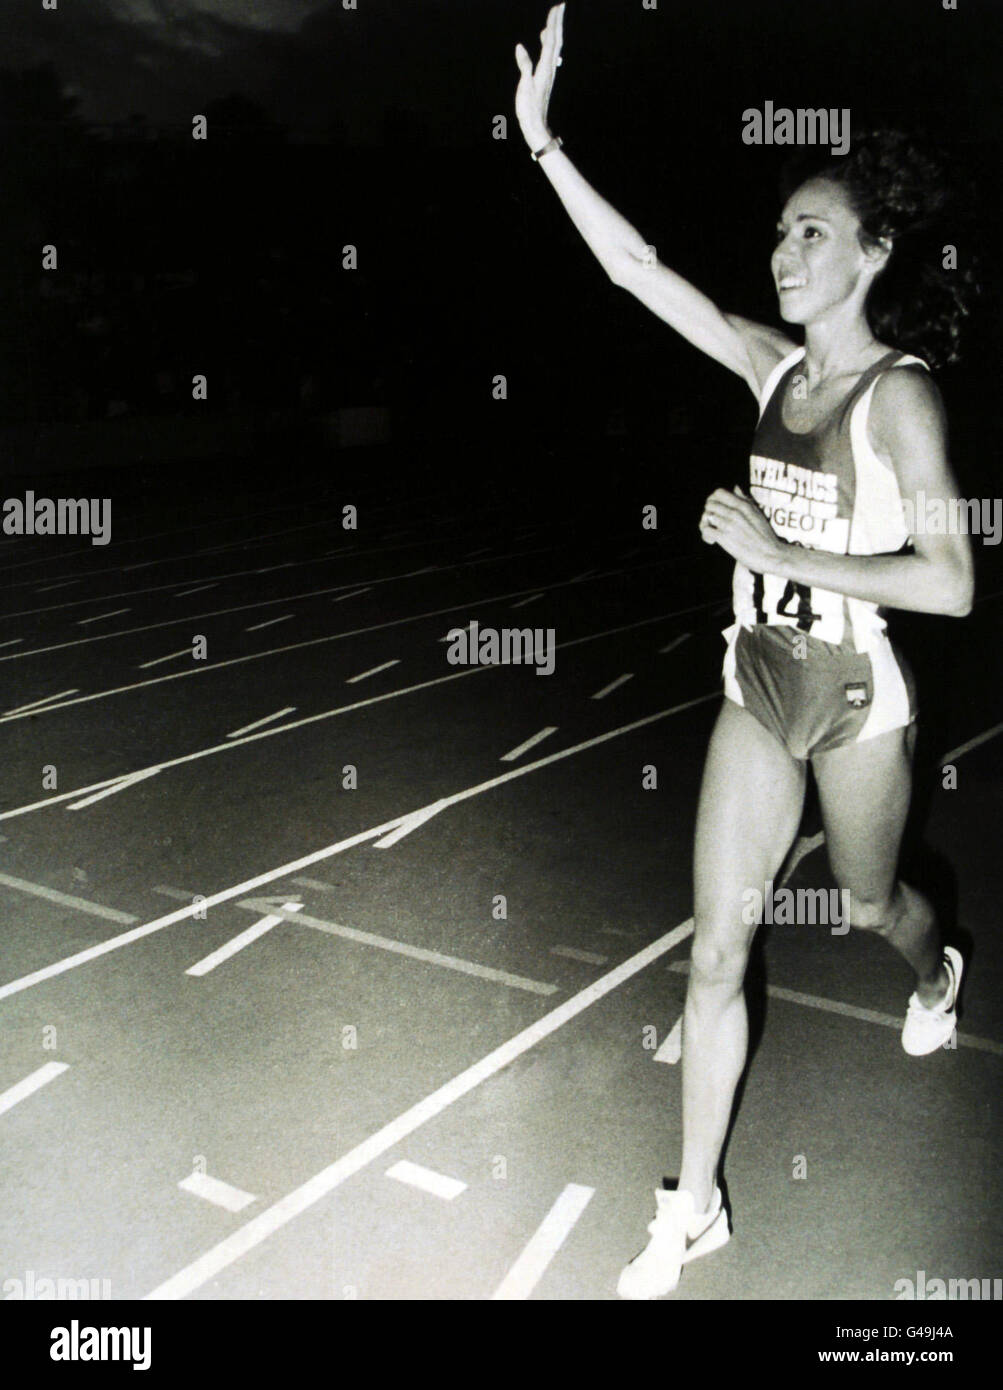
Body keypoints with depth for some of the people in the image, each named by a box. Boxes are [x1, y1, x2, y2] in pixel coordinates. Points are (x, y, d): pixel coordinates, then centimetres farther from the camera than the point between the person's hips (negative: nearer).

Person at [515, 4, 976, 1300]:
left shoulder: (899, 394, -15)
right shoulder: (774, 366, 0)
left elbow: (950, 583, -21)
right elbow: (637, 270, -3)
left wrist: (779, 549, -23)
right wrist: (543, 143, -10)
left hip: (856, 694, -4)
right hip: (757, 683, 5)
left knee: (868, 901, 22)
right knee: (715, 950, 4)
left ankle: (936, 976, 62)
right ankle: (693, 1208, 17)